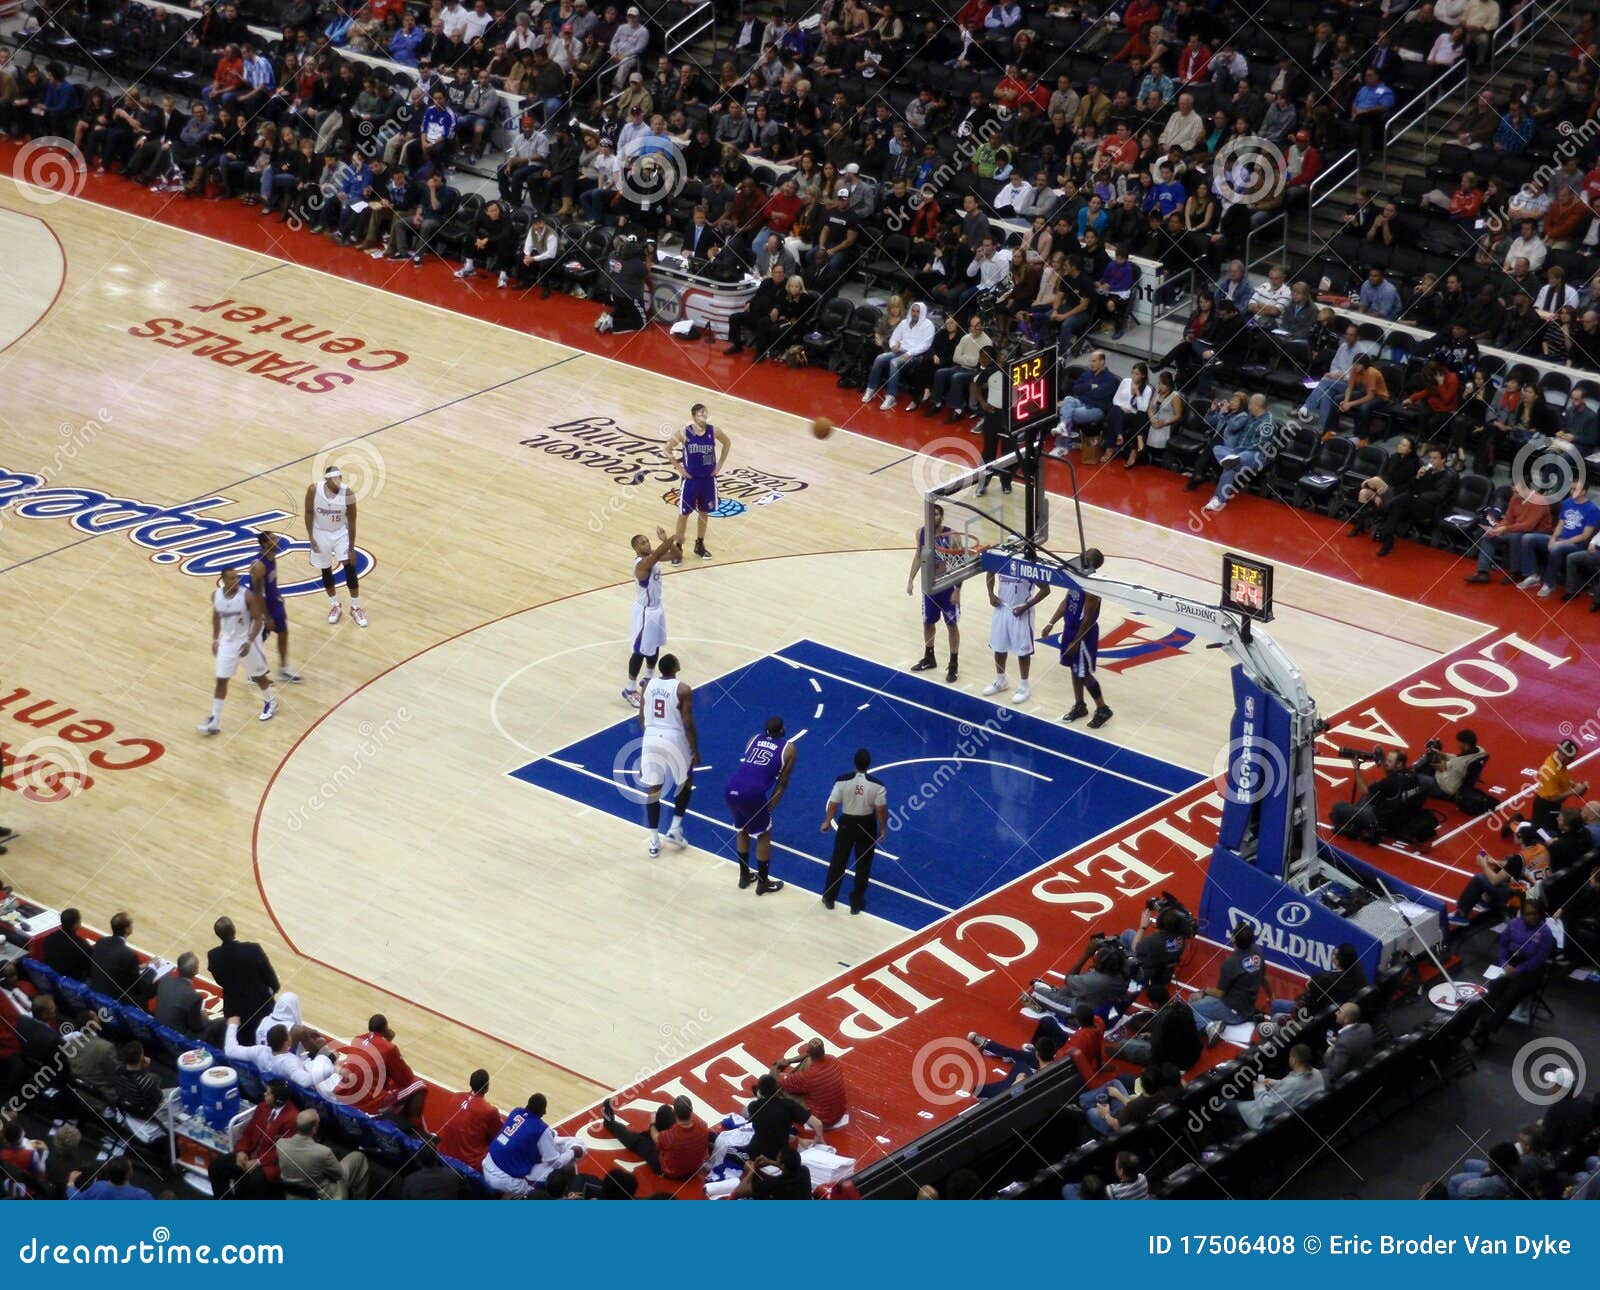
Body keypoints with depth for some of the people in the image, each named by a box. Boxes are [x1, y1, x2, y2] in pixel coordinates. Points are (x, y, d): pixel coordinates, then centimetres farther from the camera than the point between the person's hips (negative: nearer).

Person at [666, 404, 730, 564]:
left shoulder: (713, 431, -10)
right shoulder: (684, 433, -16)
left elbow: (727, 443, 9)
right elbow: (668, 449, -4)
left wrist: (720, 463, 3)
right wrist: (679, 467, -7)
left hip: (708, 479, 3)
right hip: (690, 479, -2)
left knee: (704, 512, 15)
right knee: (684, 513, 4)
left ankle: (699, 545, 31)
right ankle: (677, 548, 14)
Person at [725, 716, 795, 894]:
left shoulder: (754, 739, 23)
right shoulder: (788, 747, 11)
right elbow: (782, 782, 11)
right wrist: (770, 804, 19)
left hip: (731, 789, 5)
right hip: (753, 793, -5)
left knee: (741, 830, 29)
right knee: (764, 836, 18)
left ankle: (744, 876, 40)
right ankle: (763, 883, 27)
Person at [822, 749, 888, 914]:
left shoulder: (843, 780, -17)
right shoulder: (877, 784, -18)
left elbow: (833, 804, -9)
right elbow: (881, 809, -13)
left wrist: (827, 822, 7)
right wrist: (883, 828, 4)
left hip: (847, 823, 1)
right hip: (867, 825, 0)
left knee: (838, 861, 17)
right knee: (863, 865, 14)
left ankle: (829, 898, 29)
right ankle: (857, 902, 21)